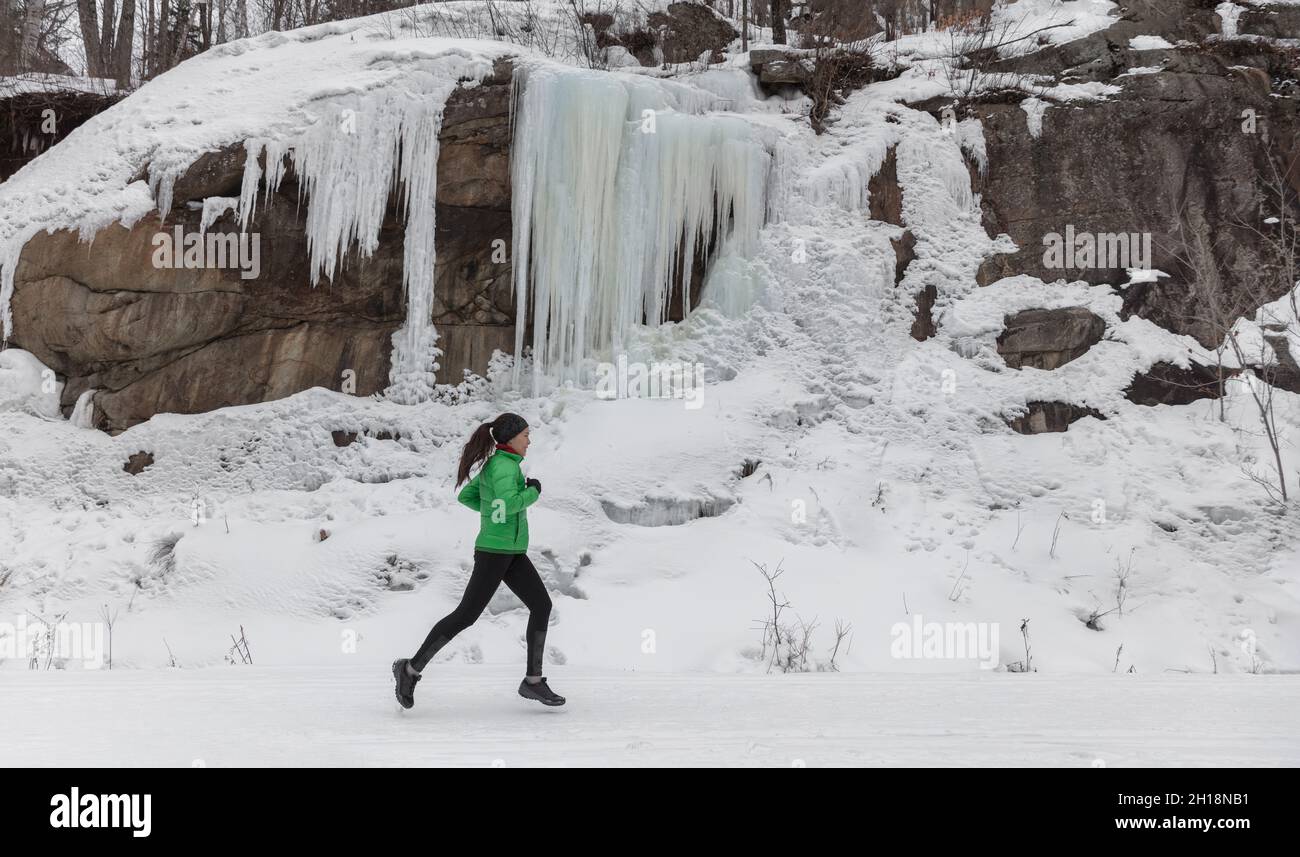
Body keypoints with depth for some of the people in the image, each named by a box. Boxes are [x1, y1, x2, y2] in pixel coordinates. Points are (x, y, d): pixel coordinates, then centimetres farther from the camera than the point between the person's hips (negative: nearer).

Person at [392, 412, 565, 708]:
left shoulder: (494, 465, 13)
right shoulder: (503, 465, -16)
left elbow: (465, 496, 23)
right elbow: (509, 503, -31)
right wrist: (533, 492, -13)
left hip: (512, 552, 9)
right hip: (495, 550, -9)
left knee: (542, 605, 1)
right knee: (466, 615, -6)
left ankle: (533, 681, 2)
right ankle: (411, 669, 4)